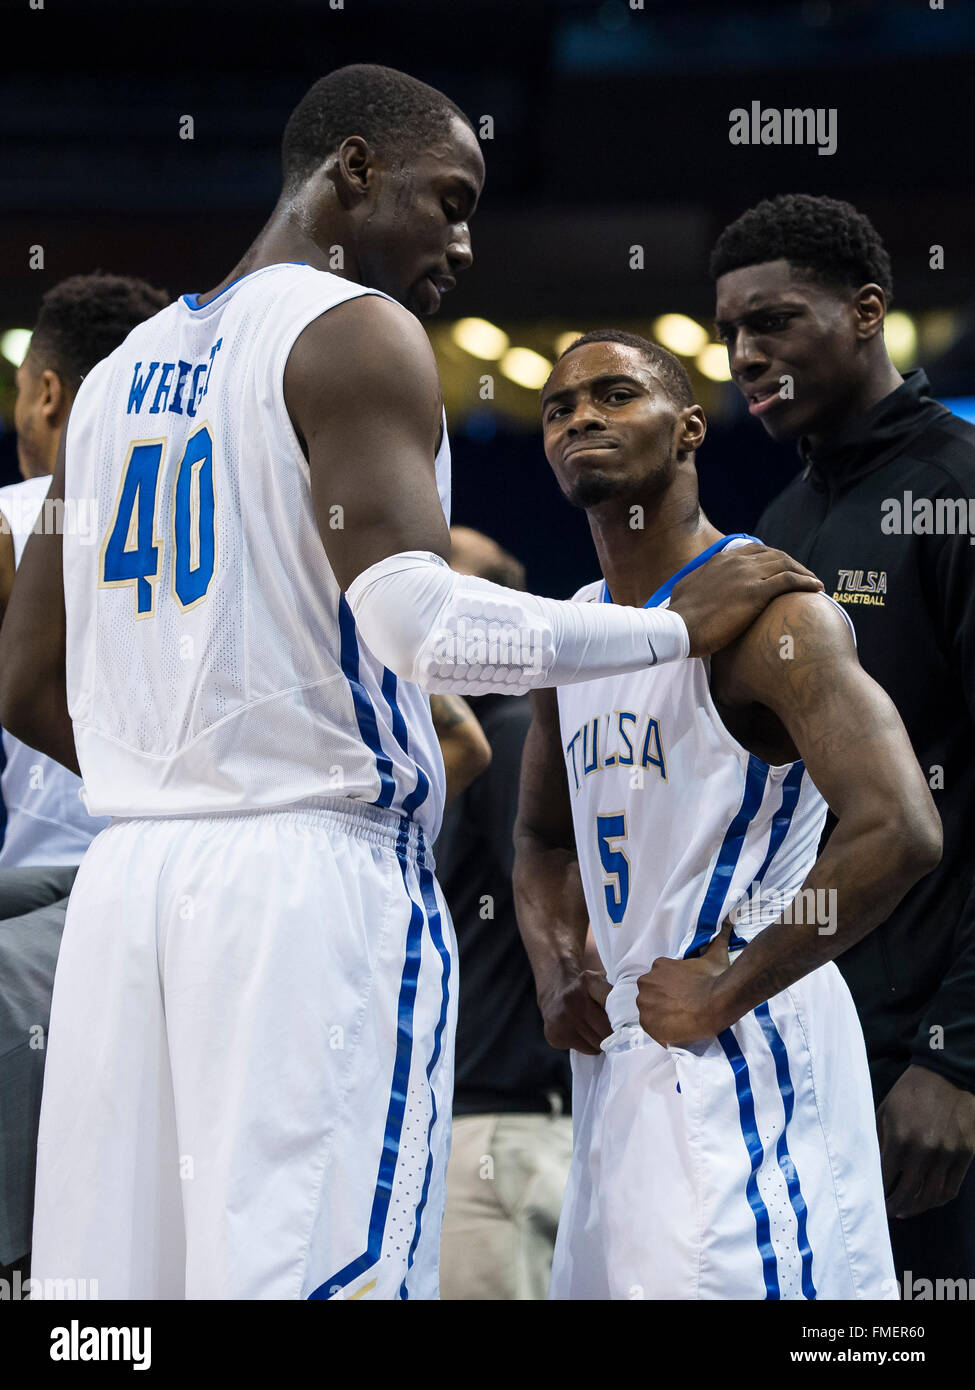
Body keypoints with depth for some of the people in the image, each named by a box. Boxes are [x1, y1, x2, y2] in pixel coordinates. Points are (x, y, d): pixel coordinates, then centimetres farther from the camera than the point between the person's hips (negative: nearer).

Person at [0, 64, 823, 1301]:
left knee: (111, 1279, 7)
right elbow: (418, 624, -20)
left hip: (127, 877, 8)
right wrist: (679, 626, -10)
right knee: (301, 1271, -9)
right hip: (314, 875, -8)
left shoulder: (124, 368, 19)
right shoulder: (358, 333, -5)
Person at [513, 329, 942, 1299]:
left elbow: (897, 831, -26)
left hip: (737, 1049, -9)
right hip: (617, 1056, 9)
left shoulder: (759, 605, -14)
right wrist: (557, 984, 10)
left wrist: (723, 993, -19)